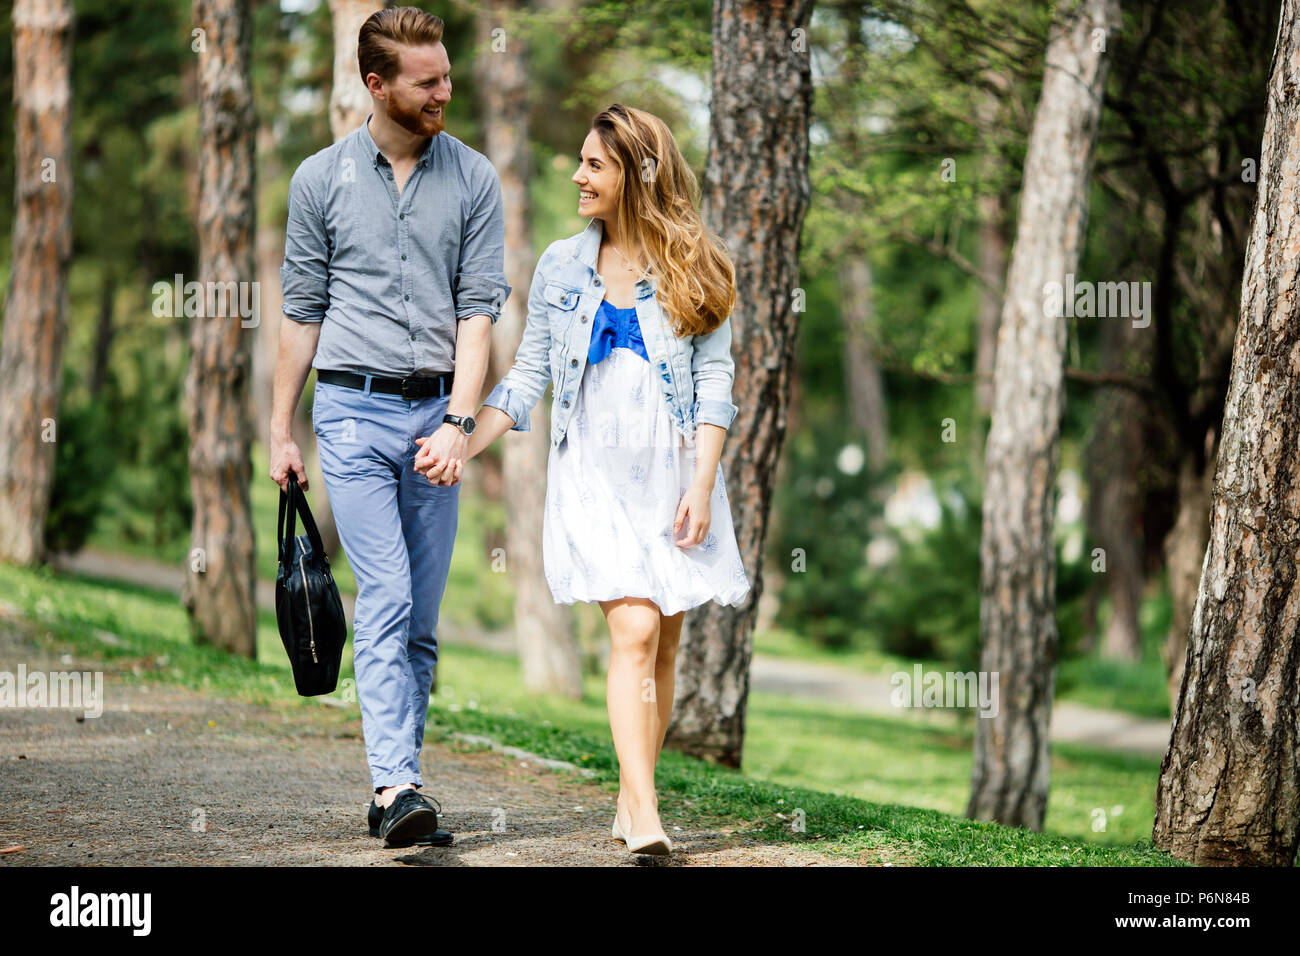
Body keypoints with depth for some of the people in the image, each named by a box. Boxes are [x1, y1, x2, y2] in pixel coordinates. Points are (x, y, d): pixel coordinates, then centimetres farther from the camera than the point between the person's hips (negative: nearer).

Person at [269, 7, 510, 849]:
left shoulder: (473, 179, 5)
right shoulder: (322, 179, 4)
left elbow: (479, 307, -1)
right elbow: (302, 310, 9)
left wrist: (460, 421, -12)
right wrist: (282, 430, 9)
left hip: (437, 410, 2)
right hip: (354, 409, -2)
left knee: (423, 617, 4)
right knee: (386, 601, -13)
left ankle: (395, 790, 12)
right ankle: (397, 786, -20)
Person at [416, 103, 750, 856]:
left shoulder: (694, 268, 4)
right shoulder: (562, 266, 9)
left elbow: (715, 380, 1)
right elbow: (528, 377, 11)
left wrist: (702, 485, -8)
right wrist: (465, 446, 0)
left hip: (673, 474, 0)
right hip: (595, 475, 0)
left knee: (663, 644, 2)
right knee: (634, 632, -15)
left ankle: (634, 799, 13)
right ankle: (644, 814, -20)